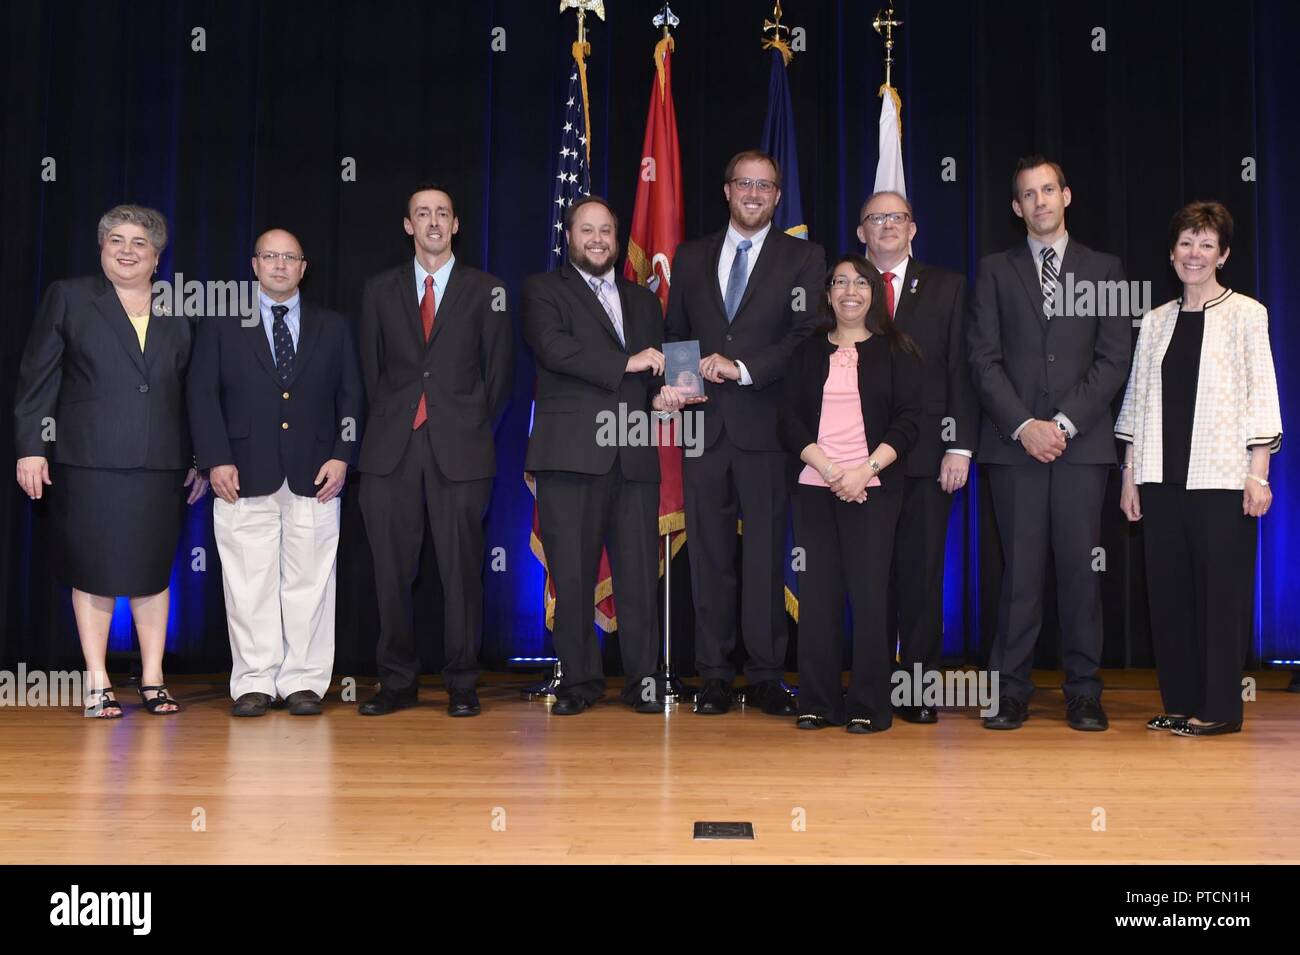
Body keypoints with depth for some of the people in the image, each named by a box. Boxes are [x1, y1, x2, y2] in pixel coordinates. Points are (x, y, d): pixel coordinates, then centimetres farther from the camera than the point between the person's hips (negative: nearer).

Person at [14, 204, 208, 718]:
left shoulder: (179, 313, 12)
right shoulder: (69, 298, 6)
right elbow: (37, 379, 2)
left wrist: (200, 459, 8)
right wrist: (31, 448, -5)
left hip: (160, 465, 2)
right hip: (89, 463, -2)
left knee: (153, 572, 7)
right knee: (92, 573, 4)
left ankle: (152, 679, 16)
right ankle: (97, 684, 13)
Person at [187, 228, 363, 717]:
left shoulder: (333, 327, 13)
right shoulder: (221, 323, 10)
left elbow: (351, 397, 10)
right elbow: (201, 393, 4)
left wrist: (341, 456, -3)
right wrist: (216, 460, -6)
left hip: (314, 475, 1)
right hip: (246, 476, 0)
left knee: (309, 582, 2)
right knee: (249, 584, 1)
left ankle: (304, 682, 10)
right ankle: (253, 683, 11)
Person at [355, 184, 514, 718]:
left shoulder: (486, 291, 9)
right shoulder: (380, 291, 14)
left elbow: (500, 371, 8)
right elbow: (371, 368, 16)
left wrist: (477, 430, 4)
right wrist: (389, 422, 10)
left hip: (460, 449, -2)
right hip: (391, 450, 2)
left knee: (461, 570, -1)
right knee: (391, 569, 2)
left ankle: (461, 684, 9)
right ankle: (397, 682, 13)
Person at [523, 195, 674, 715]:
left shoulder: (643, 300, 23)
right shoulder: (543, 290, 9)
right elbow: (553, 347, -10)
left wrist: (661, 396, 1)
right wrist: (626, 364, -11)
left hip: (634, 455, 3)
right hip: (571, 452, -3)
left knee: (639, 571, 1)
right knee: (572, 573, 0)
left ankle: (643, 679, 11)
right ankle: (579, 680, 11)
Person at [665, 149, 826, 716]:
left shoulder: (803, 258, 7)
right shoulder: (690, 258, 16)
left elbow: (807, 337, -4)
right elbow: (675, 335, 18)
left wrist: (742, 368, -15)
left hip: (766, 427, -2)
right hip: (705, 425, 3)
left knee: (767, 556, 0)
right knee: (709, 555, 4)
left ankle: (766, 677, 9)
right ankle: (714, 676, 12)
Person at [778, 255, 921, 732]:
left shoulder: (895, 350, 8)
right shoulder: (808, 352, 14)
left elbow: (909, 420, 0)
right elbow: (789, 418, 5)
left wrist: (865, 469, -13)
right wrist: (828, 467, -10)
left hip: (872, 487, -2)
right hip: (814, 486, 2)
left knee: (869, 592, -5)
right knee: (817, 591, 1)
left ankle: (868, 706, 3)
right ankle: (817, 702, 8)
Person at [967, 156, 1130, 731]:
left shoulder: (1104, 269, 13)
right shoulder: (996, 271, 11)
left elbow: (1114, 360, 4)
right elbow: (983, 359, 3)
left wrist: (1065, 422, -8)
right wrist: (1023, 425, -9)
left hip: (1082, 441, 1)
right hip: (1013, 442, 0)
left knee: (1080, 567, 1)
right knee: (1020, 569, 0)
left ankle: (1083, 691, 10)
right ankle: (1011, 689, 7)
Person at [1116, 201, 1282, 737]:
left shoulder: (1245, 314, 2)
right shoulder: (1156, 321, 13)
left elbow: (1261, 396, -3)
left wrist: (1258, 474, -10)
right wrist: (1129, 477, 9)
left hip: (1222, 477, -4)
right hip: (1162, 477, 4)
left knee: (1222, 590, -1)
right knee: (1168, 589, 6)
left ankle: (1220, 708, 9)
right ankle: (1180, 702, 17)